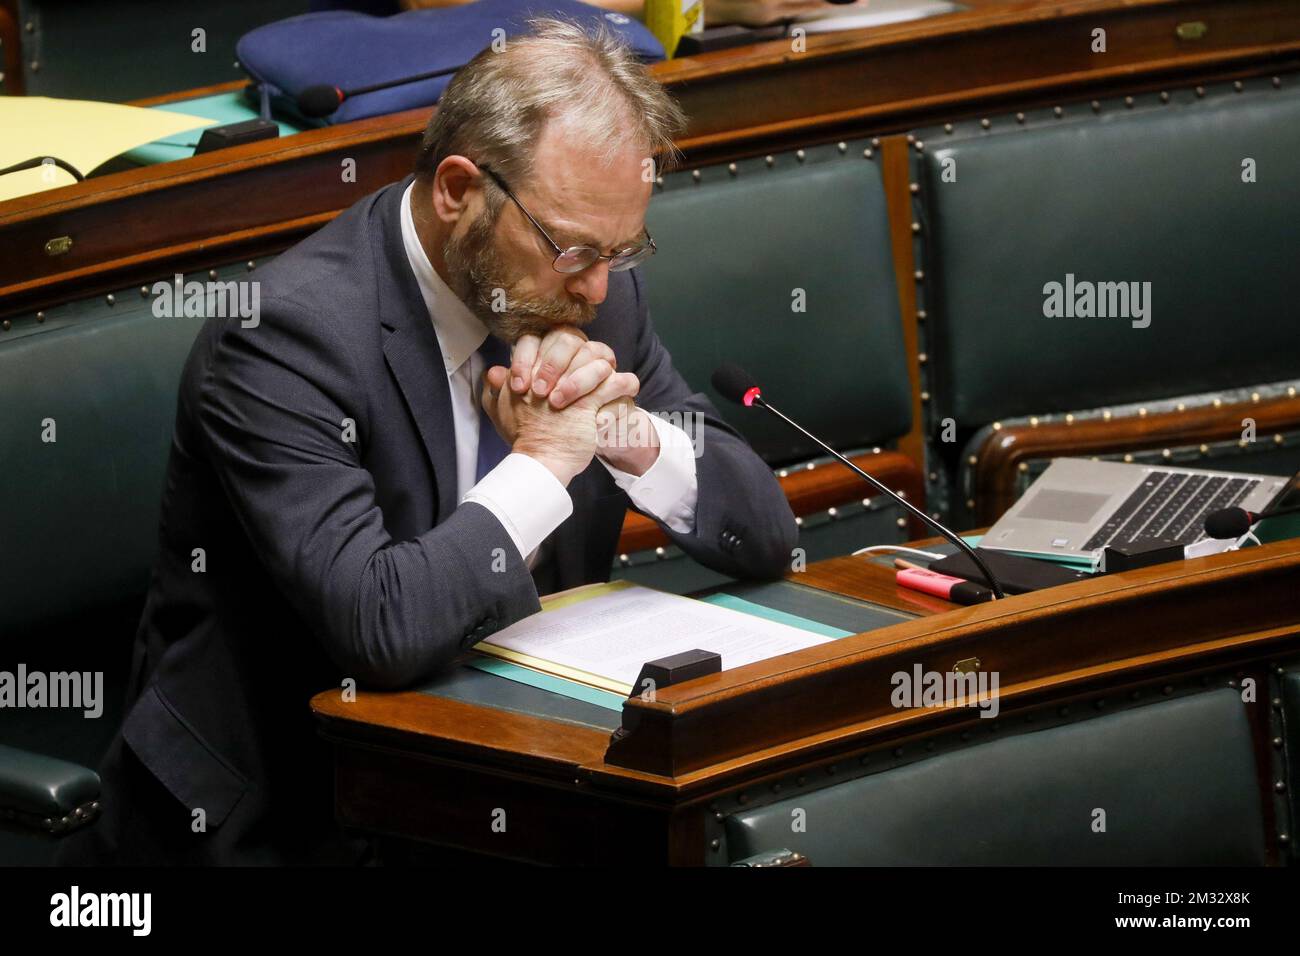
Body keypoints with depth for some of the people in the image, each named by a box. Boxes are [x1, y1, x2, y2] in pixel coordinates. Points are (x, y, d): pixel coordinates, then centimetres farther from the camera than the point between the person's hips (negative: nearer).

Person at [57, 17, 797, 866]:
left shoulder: (598, 293, 2)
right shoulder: (286, 335, -19)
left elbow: (767, 535, 6)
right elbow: (377, 627, -30)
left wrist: (629, 435, -12)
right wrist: (544, 461, -18)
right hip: (279, 825, -5)